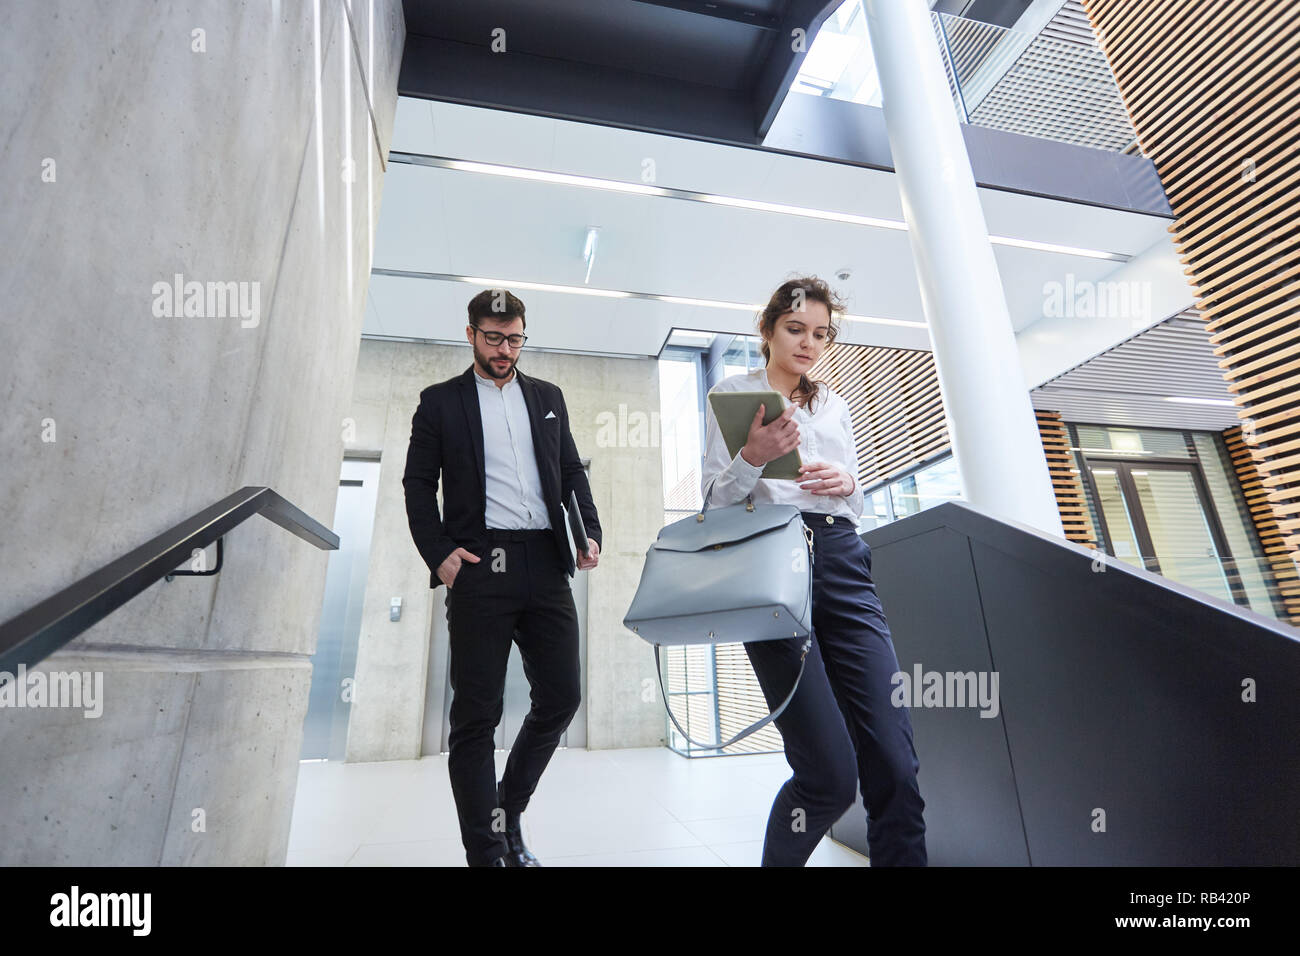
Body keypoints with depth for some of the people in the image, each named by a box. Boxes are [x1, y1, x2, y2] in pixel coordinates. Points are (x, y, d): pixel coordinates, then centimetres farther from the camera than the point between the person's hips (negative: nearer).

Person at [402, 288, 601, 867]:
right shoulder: (440, 401, 10)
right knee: (476, 714, 2)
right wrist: (439, 553, -8)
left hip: (545, 565, 4)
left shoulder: (548, 398, 18)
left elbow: (572, 472, 15)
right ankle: (486, 850, 18)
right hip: (480, 566, -3)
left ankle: (508, 811, 31)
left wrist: (589, 533, 0)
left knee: (561, 696, 6)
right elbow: (418, 485, 6)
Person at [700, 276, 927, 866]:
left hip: (842, 561, 5)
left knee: (895, 763, -5)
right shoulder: (732, 392, 10)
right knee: (831, 773, -7)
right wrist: (752, 458, -15)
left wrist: (846, 483, 0)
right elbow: (713, 499, 4)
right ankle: (777, 859, 22)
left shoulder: (834, 405, 23)